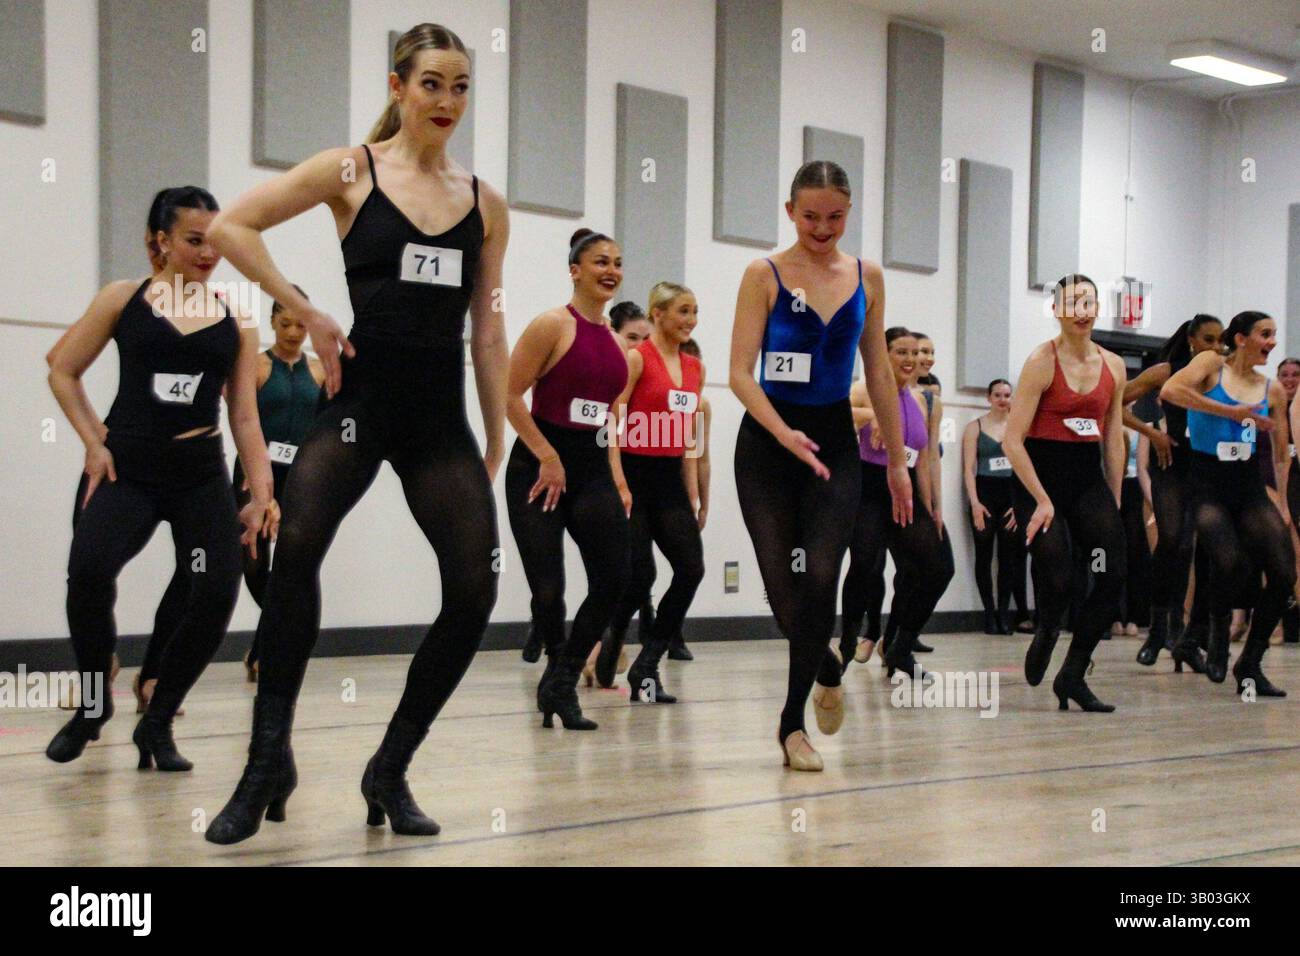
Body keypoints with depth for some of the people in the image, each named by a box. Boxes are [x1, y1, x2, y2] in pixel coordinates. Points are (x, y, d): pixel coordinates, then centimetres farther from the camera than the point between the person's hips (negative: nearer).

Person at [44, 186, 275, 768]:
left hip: (201, 477, 3)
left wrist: (261, 494, 2)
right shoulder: (125, 299, 5)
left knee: (216, 595, -13)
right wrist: (94, 443, 0)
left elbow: (244, 417, 10)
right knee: (88, 569, -26)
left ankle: (157, 722, 9)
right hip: (125, 469, -2)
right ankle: (93, 705, 0)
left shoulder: (235, 322, 10)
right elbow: (63, 370, 10)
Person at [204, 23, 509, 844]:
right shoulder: (352, 171, 2)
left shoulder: (485, 203, 12)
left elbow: (489, 333, 13)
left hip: (441, 416, 4)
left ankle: (391, 771, 10)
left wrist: (497, 447, 11)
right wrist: (308, 313, -7)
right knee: (298, 544, -29)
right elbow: (231, 226, -4)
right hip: (360, 398, -4)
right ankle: (269, 760, -19)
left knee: (476, 587, -7)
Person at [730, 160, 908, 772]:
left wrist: (896, 461, 12)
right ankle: (825, 668, 31)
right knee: (782, 586, -2)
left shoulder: (866, 278, 7)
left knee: (819, 577, -14)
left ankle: (792, 722, -3)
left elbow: (879, 374, 13)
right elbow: (740, 373, -10)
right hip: (768, 443, -2)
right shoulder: (765, 276, -4)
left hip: (835, 442, 2)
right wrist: (786, 435, -25)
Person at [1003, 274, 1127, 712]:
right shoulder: (1042, 361, -8)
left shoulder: (1113, 366, 9)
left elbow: (1113, 439, 16)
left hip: (1088, 478, 5)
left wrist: (1114, 502, 11)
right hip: (1040, 476, -5)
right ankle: (1045, 635, 24)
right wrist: (1042, 500, -15)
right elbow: (1013, 440, -11)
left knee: (1113, 577, -9)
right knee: (1057, 579, -13)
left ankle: (1072, 675, 5)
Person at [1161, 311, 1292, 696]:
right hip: (1206, 483, -5)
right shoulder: (1211, 365, 0)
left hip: (1249, 484, 5)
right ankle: (1219, 631, 6)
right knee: (1231, 564, -28)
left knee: (1284, 573, -9)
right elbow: (1169, 391, -20)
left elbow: (1280, 452, 21)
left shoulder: (1272, 389, 12)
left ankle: (1250, 665, 8)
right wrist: (1230, 411, -18)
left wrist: (1282, 502, 14)